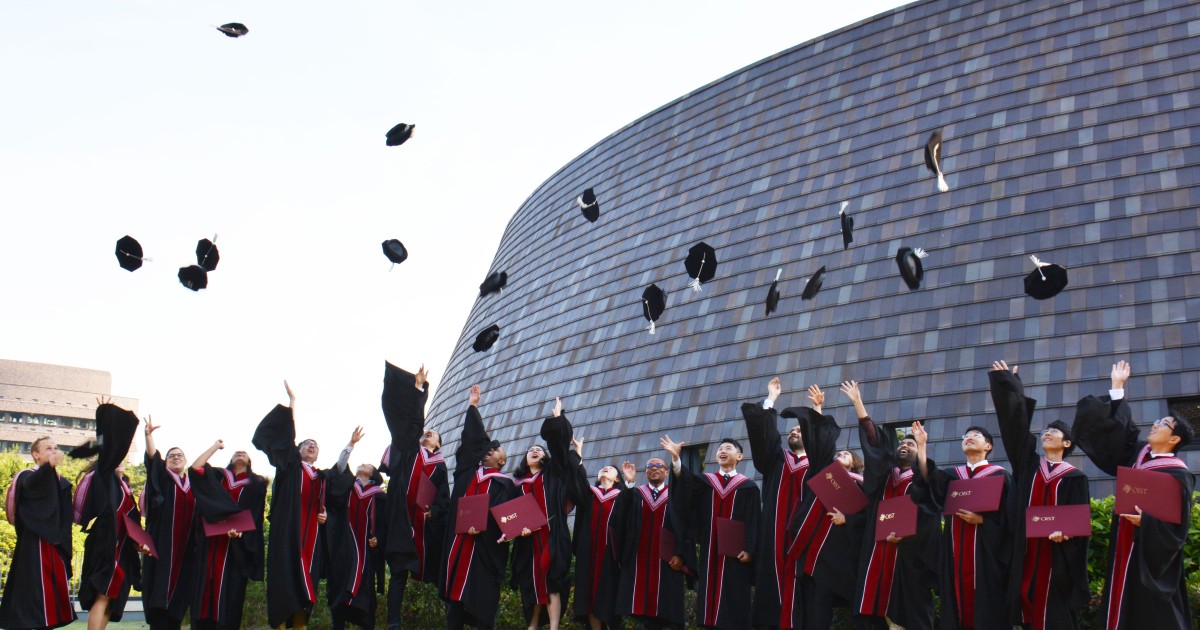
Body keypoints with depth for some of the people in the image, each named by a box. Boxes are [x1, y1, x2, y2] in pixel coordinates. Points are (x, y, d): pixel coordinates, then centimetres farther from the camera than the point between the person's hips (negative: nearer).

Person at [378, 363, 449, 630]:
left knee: (427, 572, -3)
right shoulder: (410, 450, 15)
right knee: (399, 571, -6)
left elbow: (444, 496, 7)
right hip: (402, 519, -1)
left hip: (426, 524, 1)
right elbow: (412, 419, 6)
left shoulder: (439, 465, 16)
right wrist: (418, 387, 0)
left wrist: (434, 511, -12)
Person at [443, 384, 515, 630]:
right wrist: (473, 406, 24)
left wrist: (483, 525, -27)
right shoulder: (469, 470, 17)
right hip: (459, 542, 4)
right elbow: (473, 439, 21)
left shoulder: (503, 483, 5)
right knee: (455, 594, 1)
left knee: (482, 599, -5)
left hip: (484, 546, -4)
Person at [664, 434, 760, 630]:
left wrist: (749, 549, -14)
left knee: (733, 607, -3)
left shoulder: (748, 487, 2)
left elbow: (754, 520, -3)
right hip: (710, 552, 3)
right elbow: (685, 481, -7)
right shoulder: (705, 481, 12)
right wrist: (676, 458, -24)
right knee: (710, 600, 3)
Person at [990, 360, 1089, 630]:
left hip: (1057, 553, -3)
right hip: (1028, 550, 3)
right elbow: (1015, 421, 9)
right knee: (1031, 606, 0)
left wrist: (1065, 532, -23)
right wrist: (1008, 382, 6)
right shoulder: (1029, 464, 12)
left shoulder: (1075, 477, 4)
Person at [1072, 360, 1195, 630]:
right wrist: (1117, 386, 19)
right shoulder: (1140, 453, 9)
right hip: (1125, 550, 8)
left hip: (1150, 554, -8)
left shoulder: (1177, 474, -12)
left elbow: (1177, 525, -14)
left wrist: (1145, 521, -26)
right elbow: (1119, 426, 20)